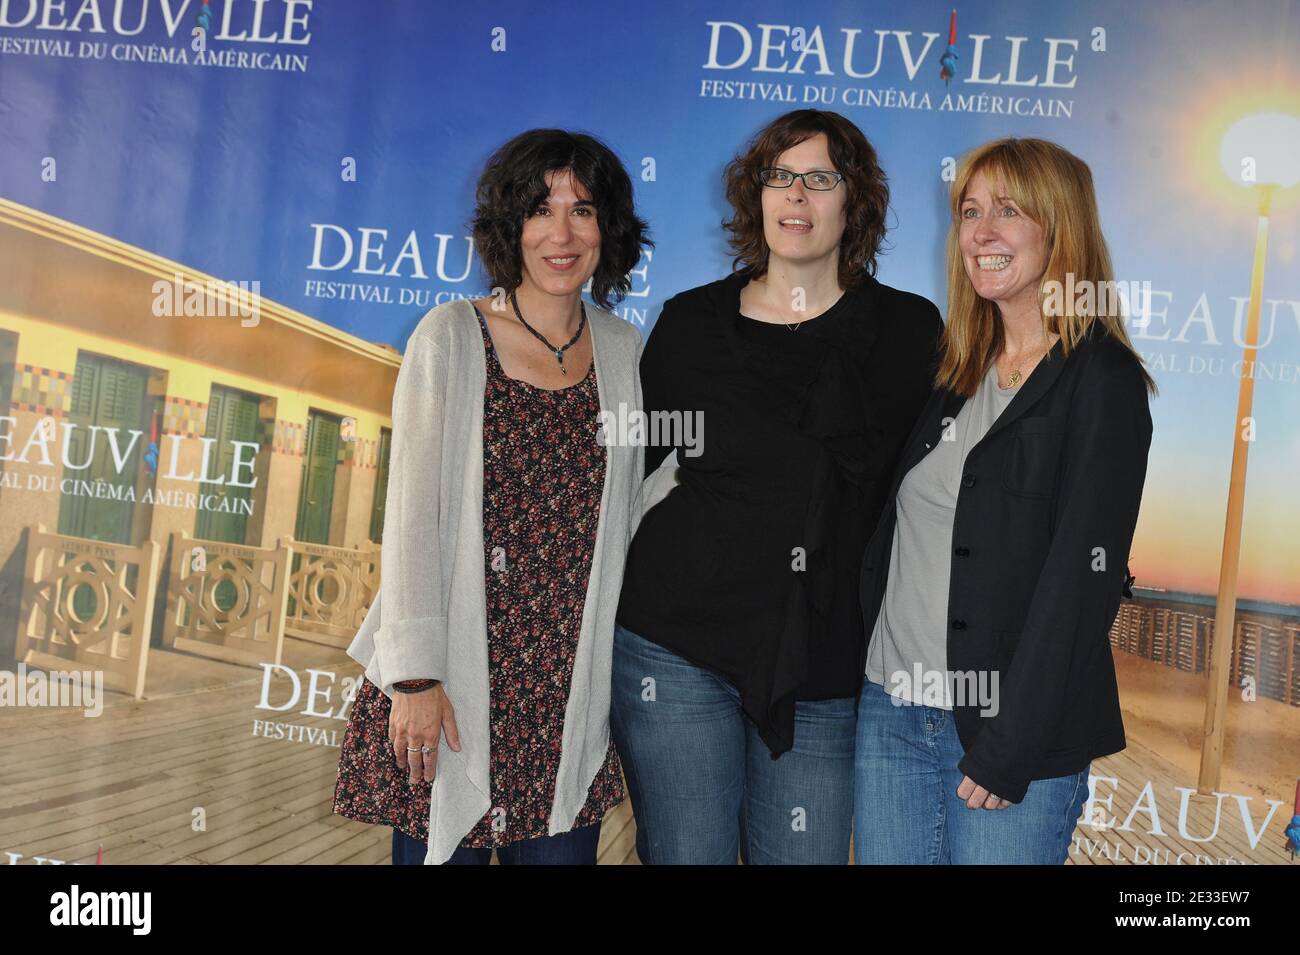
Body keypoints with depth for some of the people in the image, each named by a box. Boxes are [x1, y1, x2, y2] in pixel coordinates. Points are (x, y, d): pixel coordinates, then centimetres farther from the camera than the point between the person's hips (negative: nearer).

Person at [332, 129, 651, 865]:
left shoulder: (624, 351, 7)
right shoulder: (452, 337, -4)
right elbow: (413, 509, -8)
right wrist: (414, 675, -11)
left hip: (569, 687, 3)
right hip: (454, 681, -3)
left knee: (560, 851, 9)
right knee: (445, 849, 6)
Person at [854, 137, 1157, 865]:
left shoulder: (1103, 381, -8)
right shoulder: (950, 371, 10)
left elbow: (1084, 577, -14)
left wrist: (1008, 750, -17)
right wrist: (865, 679, 5)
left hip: (1017, 733, -5)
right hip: (889, 713, 6)